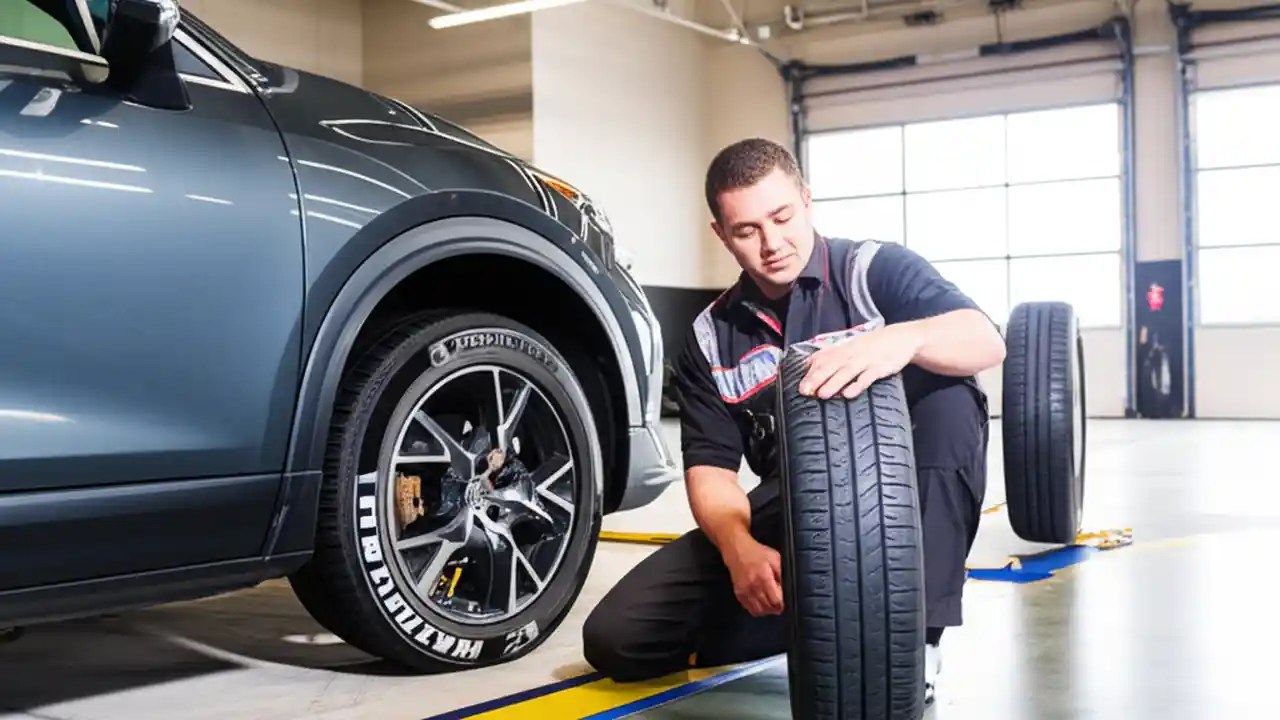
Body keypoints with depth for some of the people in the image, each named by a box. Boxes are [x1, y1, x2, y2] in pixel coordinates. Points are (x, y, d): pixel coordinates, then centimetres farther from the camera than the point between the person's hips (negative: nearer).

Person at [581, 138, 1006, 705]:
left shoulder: (875, 270, -5)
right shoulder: (710, 340, 4)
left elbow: (986, 342, -21)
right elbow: (711, 467, -1)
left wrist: (904, 339, -45)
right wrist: (739, 548, -24)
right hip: (793, 516, 3)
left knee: (947, 395, -34)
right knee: (615, 637, -11)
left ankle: (916, 633, -25)